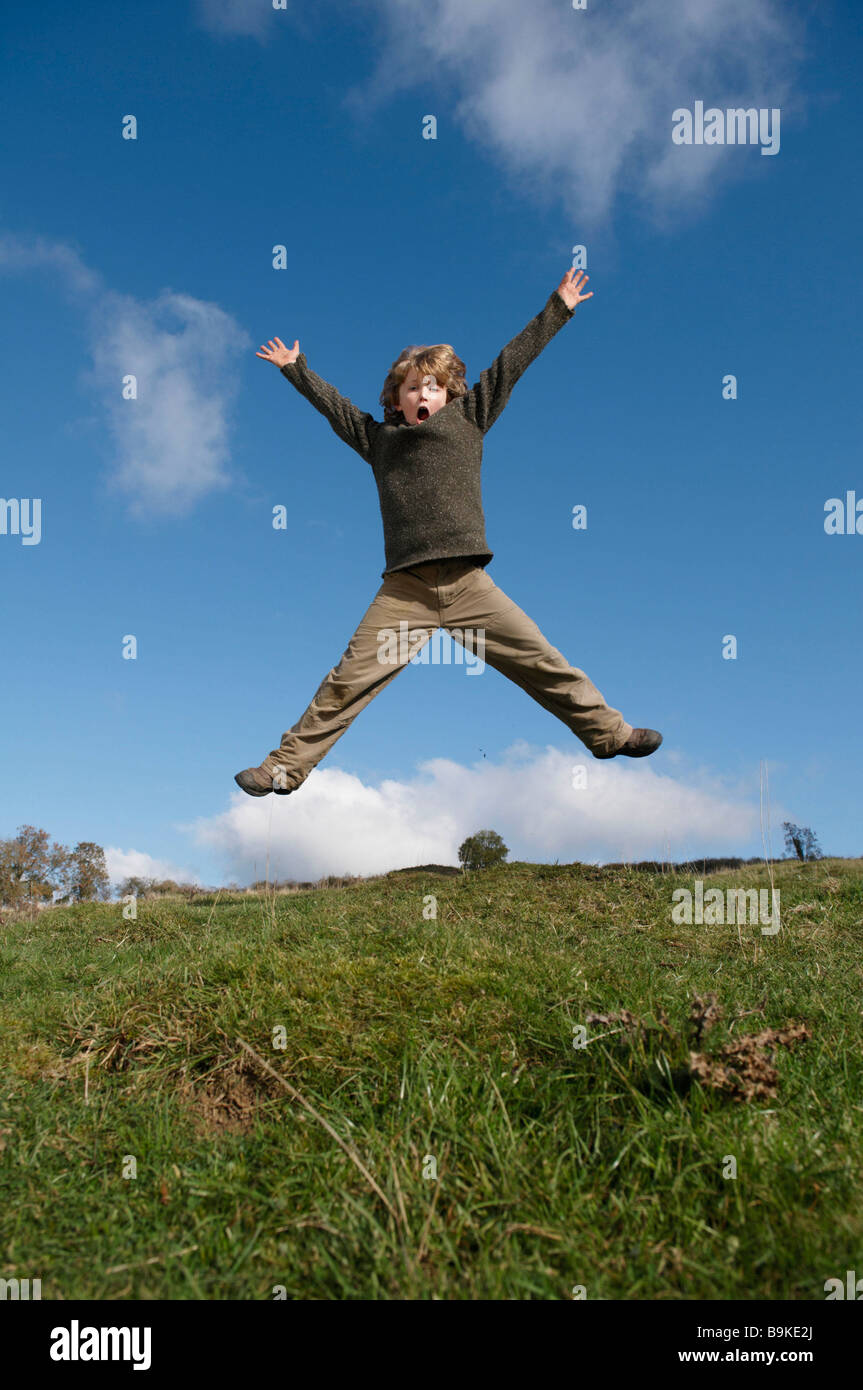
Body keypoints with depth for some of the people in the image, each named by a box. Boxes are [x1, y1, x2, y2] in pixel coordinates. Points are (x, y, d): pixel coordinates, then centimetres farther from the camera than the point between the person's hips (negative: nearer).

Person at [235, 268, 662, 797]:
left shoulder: (467, 419, 14)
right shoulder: (379, 438, 16)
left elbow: (510, 363, 17)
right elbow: (331, 402, 30)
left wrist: (558, 309, 23)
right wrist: (294, 367, 41)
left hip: (469, 584, 0)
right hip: (405, 589, 0)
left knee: (544, 662, 2)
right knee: (348, 681, -5)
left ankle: (608, 732, 18)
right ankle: (284, 769, 3)